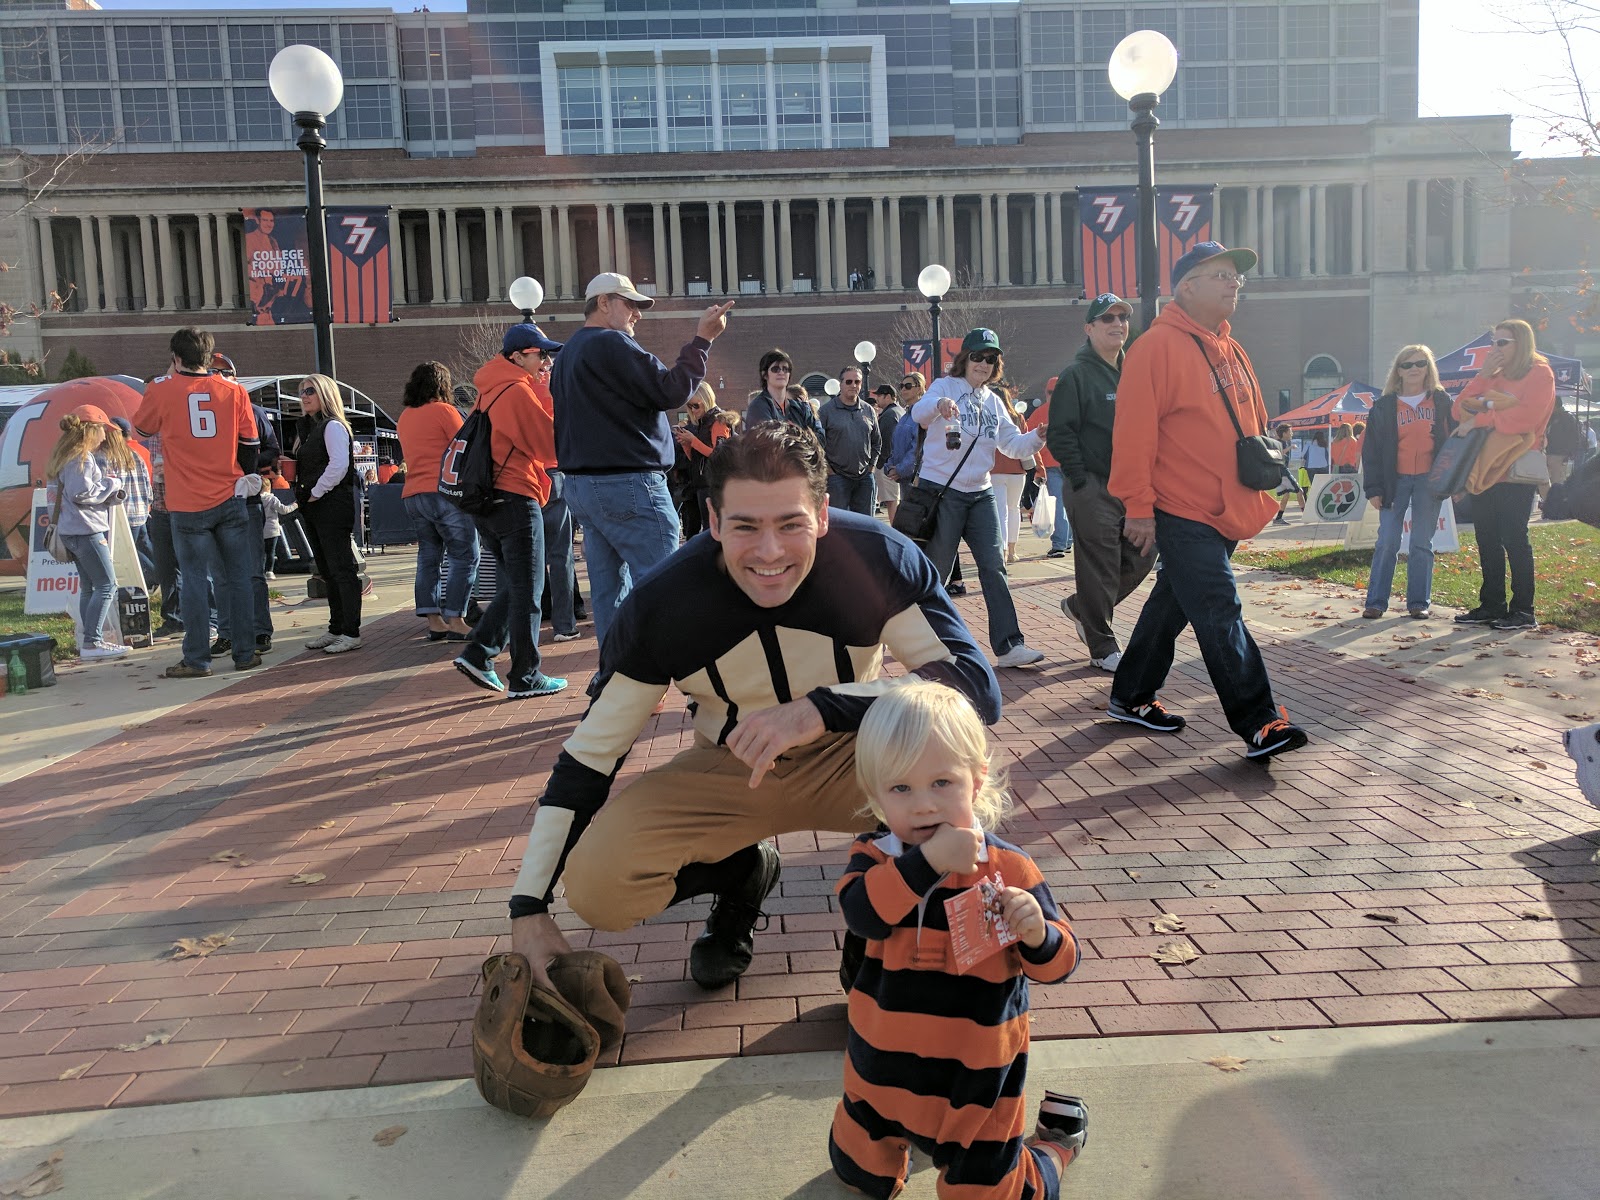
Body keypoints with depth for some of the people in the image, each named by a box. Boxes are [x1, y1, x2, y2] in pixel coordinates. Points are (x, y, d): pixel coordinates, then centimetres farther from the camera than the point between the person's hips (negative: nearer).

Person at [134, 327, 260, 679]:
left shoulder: (161, 390, -3)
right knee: (237, 579, 8)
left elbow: (142, 428, 16)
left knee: (193, 580, 4)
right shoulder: (233, 390, 1)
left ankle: (197, 659, 6)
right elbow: (250, 446, 7)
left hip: (188, 505, -2)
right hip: (230, 500, 2)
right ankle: (245, 653, 12)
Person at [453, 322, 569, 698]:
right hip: (515, 498, -9)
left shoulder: (492, 391, 16)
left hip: (486, 498, 9)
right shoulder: (519, 392, -13)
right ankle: (525, 677, 6)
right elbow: (553, 445, -13)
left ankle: (478, 653, 11)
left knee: (514, 587, 18)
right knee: (527, 591, 0)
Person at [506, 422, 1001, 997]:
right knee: (594, 884, -21)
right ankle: (741, 873, 12)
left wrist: (822, 708, -44)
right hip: (730, 769, 2)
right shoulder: (662, 603, -21)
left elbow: (977, 684, -31)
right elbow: (587, 756, -11)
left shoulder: (877, 556, -24)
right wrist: (530, 910, -15)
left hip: (851, 757, -1)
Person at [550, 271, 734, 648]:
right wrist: (702, 339, -9)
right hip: (628, 485, -10)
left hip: (580, 485, 10)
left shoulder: (566, 355, 19)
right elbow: (672, 391, -14)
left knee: (608, 591, 10)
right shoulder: (611, 345, -11)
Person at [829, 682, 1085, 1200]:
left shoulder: (1009, 869, -15)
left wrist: (1037, 934, -33)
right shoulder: (874, 857, -11)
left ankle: (1054, 1143, 40)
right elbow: (862, 914, -32)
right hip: (882, 1070, 3)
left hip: (974, 1079, -2)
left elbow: (1058, 963, -11)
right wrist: (927, 861, -40)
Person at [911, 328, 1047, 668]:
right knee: (935, 572, 1)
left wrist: (1038, 436, -10)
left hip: (980, 494, 6)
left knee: (994, 567, -2)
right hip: (942, 490, -5)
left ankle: (1008, 646, -3)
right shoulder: (946, 386, -3)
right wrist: (939, 405, -46)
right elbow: (919, 412, -23)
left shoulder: (993, 402, 16)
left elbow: (1014, 445, 11)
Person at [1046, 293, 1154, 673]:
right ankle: (1102, 649, 8)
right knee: (1100, 567, -3)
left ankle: (1081, 607, 30)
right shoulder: (1076, 374, -6)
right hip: (1093, 488, -7)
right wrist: (1081, 481, -16)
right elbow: (1060, 434, -11)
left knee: (1142, 556, 10)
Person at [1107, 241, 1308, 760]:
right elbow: (1133, 433, -17)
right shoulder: (1158, 347, -12)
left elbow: (1253, 423, 25)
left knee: (1172, 605, 16)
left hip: (1224, 513, 9)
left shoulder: (1230, 351, 16)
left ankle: (1132, 697, 29)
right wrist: (1139, 507, -18)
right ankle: (1259, 722, -7)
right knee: (1220, 613, -10)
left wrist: (1263, 466, 15)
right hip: (1181, 513, -9)